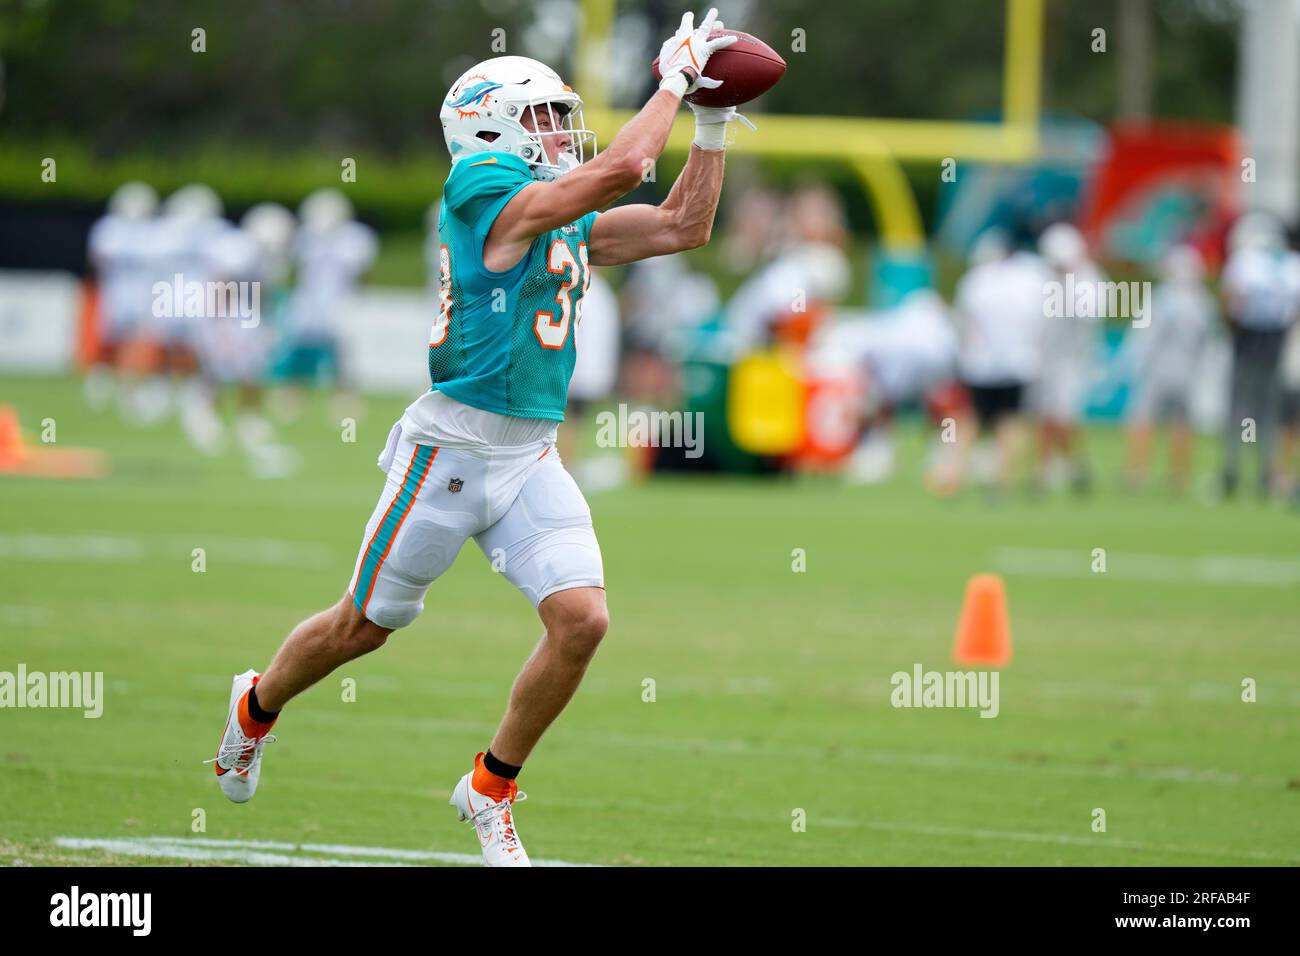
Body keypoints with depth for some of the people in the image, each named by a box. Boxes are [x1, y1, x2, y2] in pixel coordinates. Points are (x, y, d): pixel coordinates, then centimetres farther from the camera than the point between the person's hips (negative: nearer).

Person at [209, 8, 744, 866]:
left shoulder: (573, 224, 13)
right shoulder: (486, 194, -13)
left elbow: (683, 226, 16)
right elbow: (620, 167, -21)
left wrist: (714, 123, 10)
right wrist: (676, 80, -10)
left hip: (533, 457, 7)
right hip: (453, 446, -7)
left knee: (582, 620, -9)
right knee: (365, 625, 7)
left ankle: (491, 790, 8)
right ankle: (257, 707, 37)